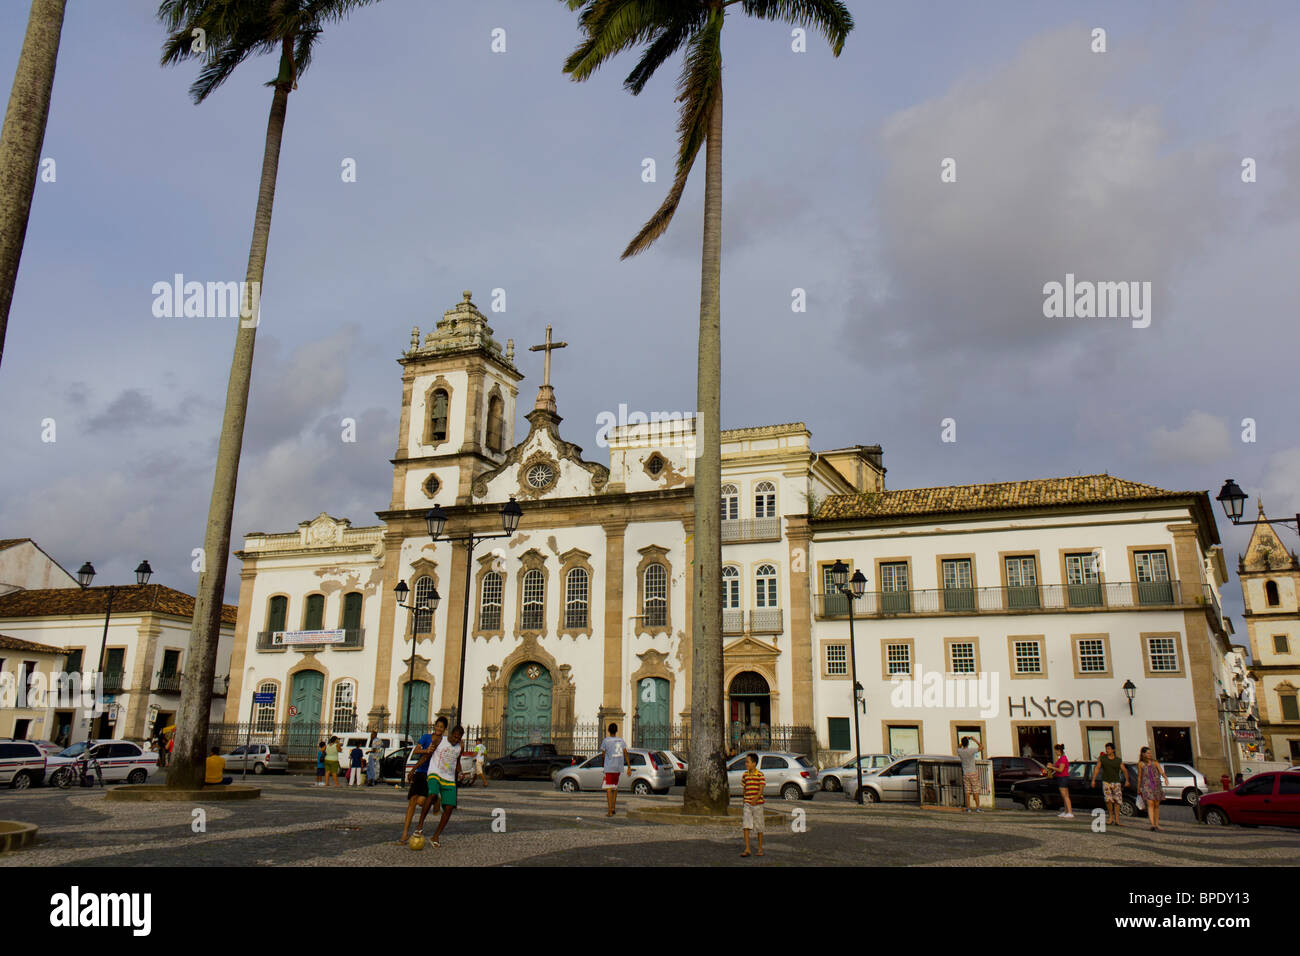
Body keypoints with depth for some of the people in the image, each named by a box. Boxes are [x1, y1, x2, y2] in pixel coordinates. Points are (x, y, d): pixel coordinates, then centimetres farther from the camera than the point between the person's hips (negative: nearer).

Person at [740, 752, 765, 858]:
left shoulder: (760, 775, -7)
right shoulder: (745, 775, 8)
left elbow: (761, 790, -12)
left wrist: (756, 799, -28)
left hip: (757, 804, -4)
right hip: (747, 804, 4)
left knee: (759, 827, 5)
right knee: (745, 826, -7)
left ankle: (760, 849, 18)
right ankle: (747, 849, -5)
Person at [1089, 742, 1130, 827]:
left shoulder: (1118, 760, 4)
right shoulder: (1102, 758, 4)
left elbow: (1124, 770, 2)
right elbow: (1097, 768, 3)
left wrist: (1127, 780, -10)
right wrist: (1093, 780, -2)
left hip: (1116, 782, 1)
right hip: (1106, 782, -1)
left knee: (1117, 801, -4)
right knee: (1108, 799, -16)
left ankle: (1117, 819, 4)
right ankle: (1110, 817, 0)